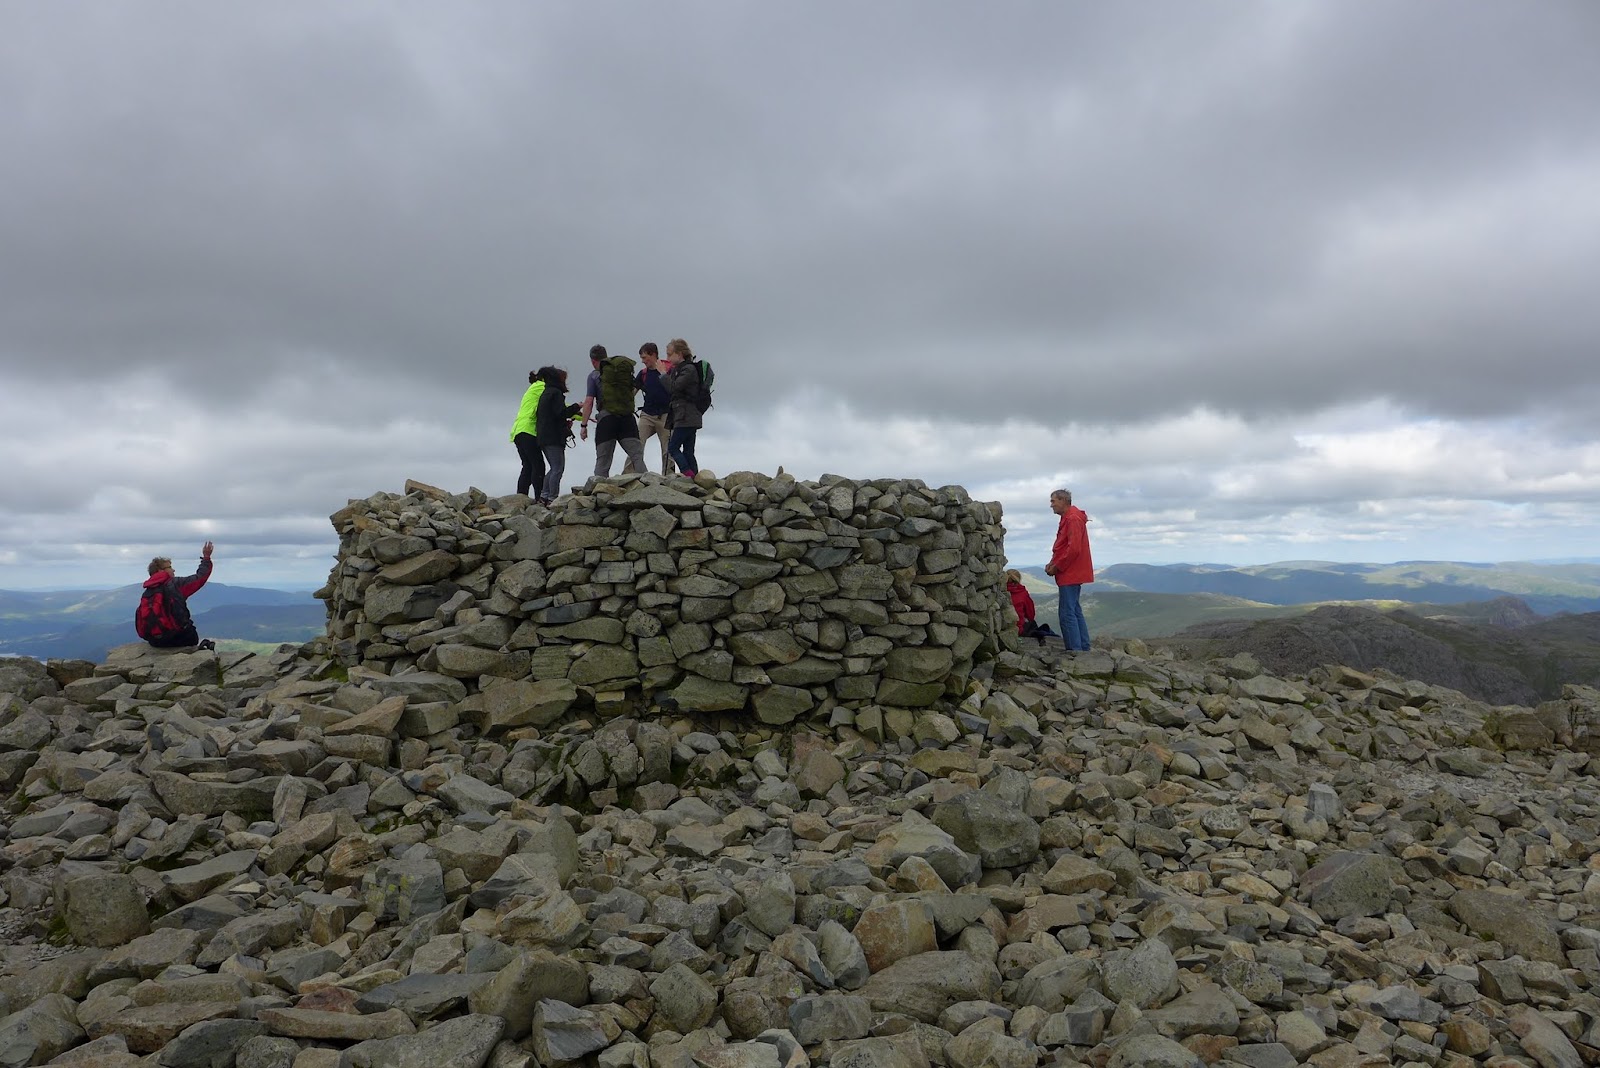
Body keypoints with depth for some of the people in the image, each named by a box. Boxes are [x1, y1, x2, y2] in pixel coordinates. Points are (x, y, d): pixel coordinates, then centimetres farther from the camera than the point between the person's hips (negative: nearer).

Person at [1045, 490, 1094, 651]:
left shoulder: (1073, 519, -15)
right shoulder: (1068, 519, 16)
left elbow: (1074, 549, -22)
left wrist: (1056, 567, -15)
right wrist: (1052, 562, 7)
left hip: (1070, 575, -10)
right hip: (1073, 574, 10)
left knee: (1068, 615, -10)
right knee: (1075, 612, 14)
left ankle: (1075, 651, -9)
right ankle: (1084, 648, 19)